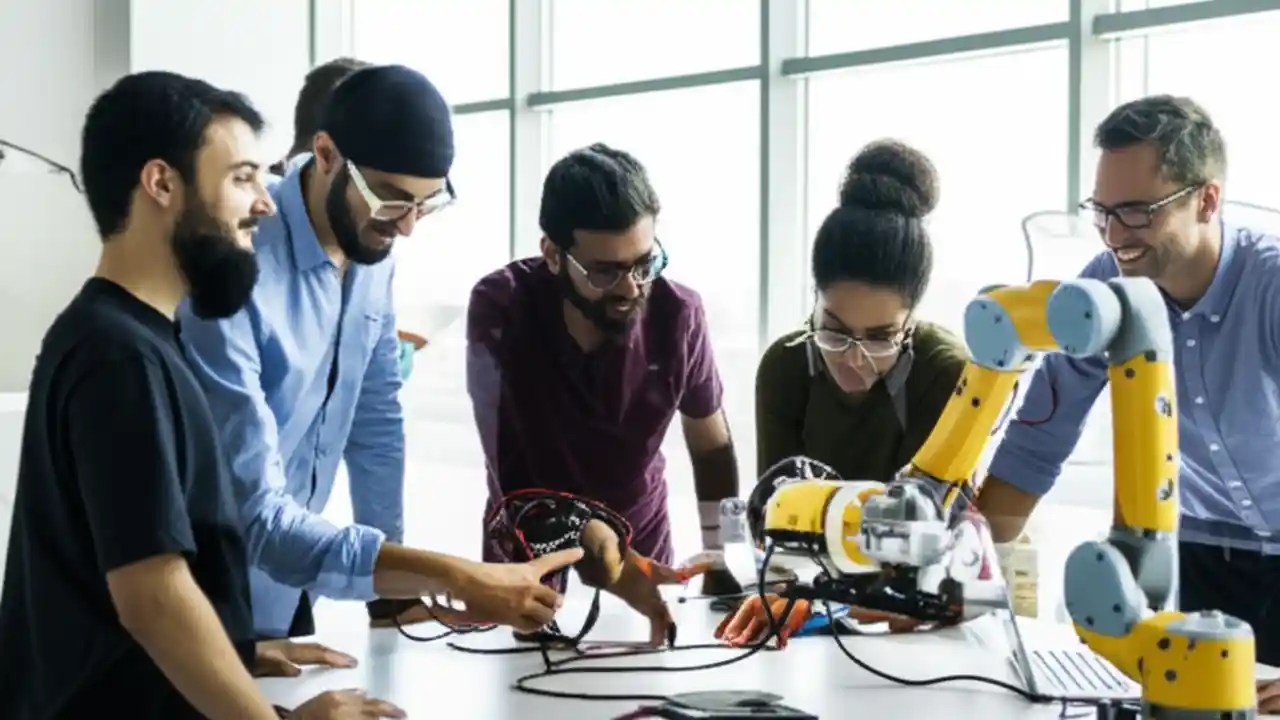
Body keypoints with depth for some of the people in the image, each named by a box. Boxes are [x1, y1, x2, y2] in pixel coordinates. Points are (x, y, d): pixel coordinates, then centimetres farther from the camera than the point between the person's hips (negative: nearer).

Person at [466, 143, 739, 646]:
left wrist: (721, 567, -7)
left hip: (641, 556, 1)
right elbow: (508, 477, -23)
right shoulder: (499, 308, -20)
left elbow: (712, 448, 0)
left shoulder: (676, 314, -15)